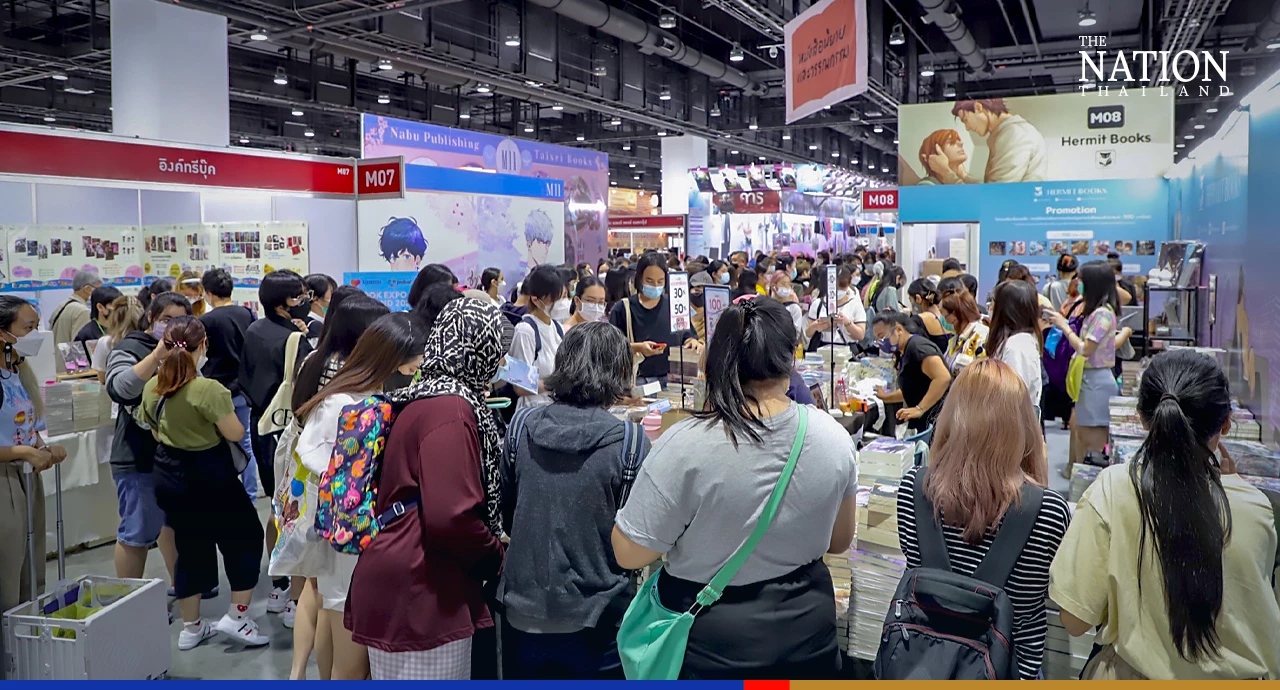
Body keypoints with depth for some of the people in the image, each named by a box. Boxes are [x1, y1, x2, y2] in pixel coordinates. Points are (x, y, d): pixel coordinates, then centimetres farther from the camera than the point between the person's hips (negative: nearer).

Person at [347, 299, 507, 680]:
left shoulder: (425, 399, 10)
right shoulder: (451, 410, -20)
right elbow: (450, 517, -26)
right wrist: (496, 556, -10)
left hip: (403, 585, 10)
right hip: (420, 595, -10)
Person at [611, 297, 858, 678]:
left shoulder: (685, 446, -24)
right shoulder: (834, 437, -10)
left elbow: (629, 553, -15)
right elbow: (838, 541, 4)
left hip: (712, 650, -3)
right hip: (806, 639, 3)